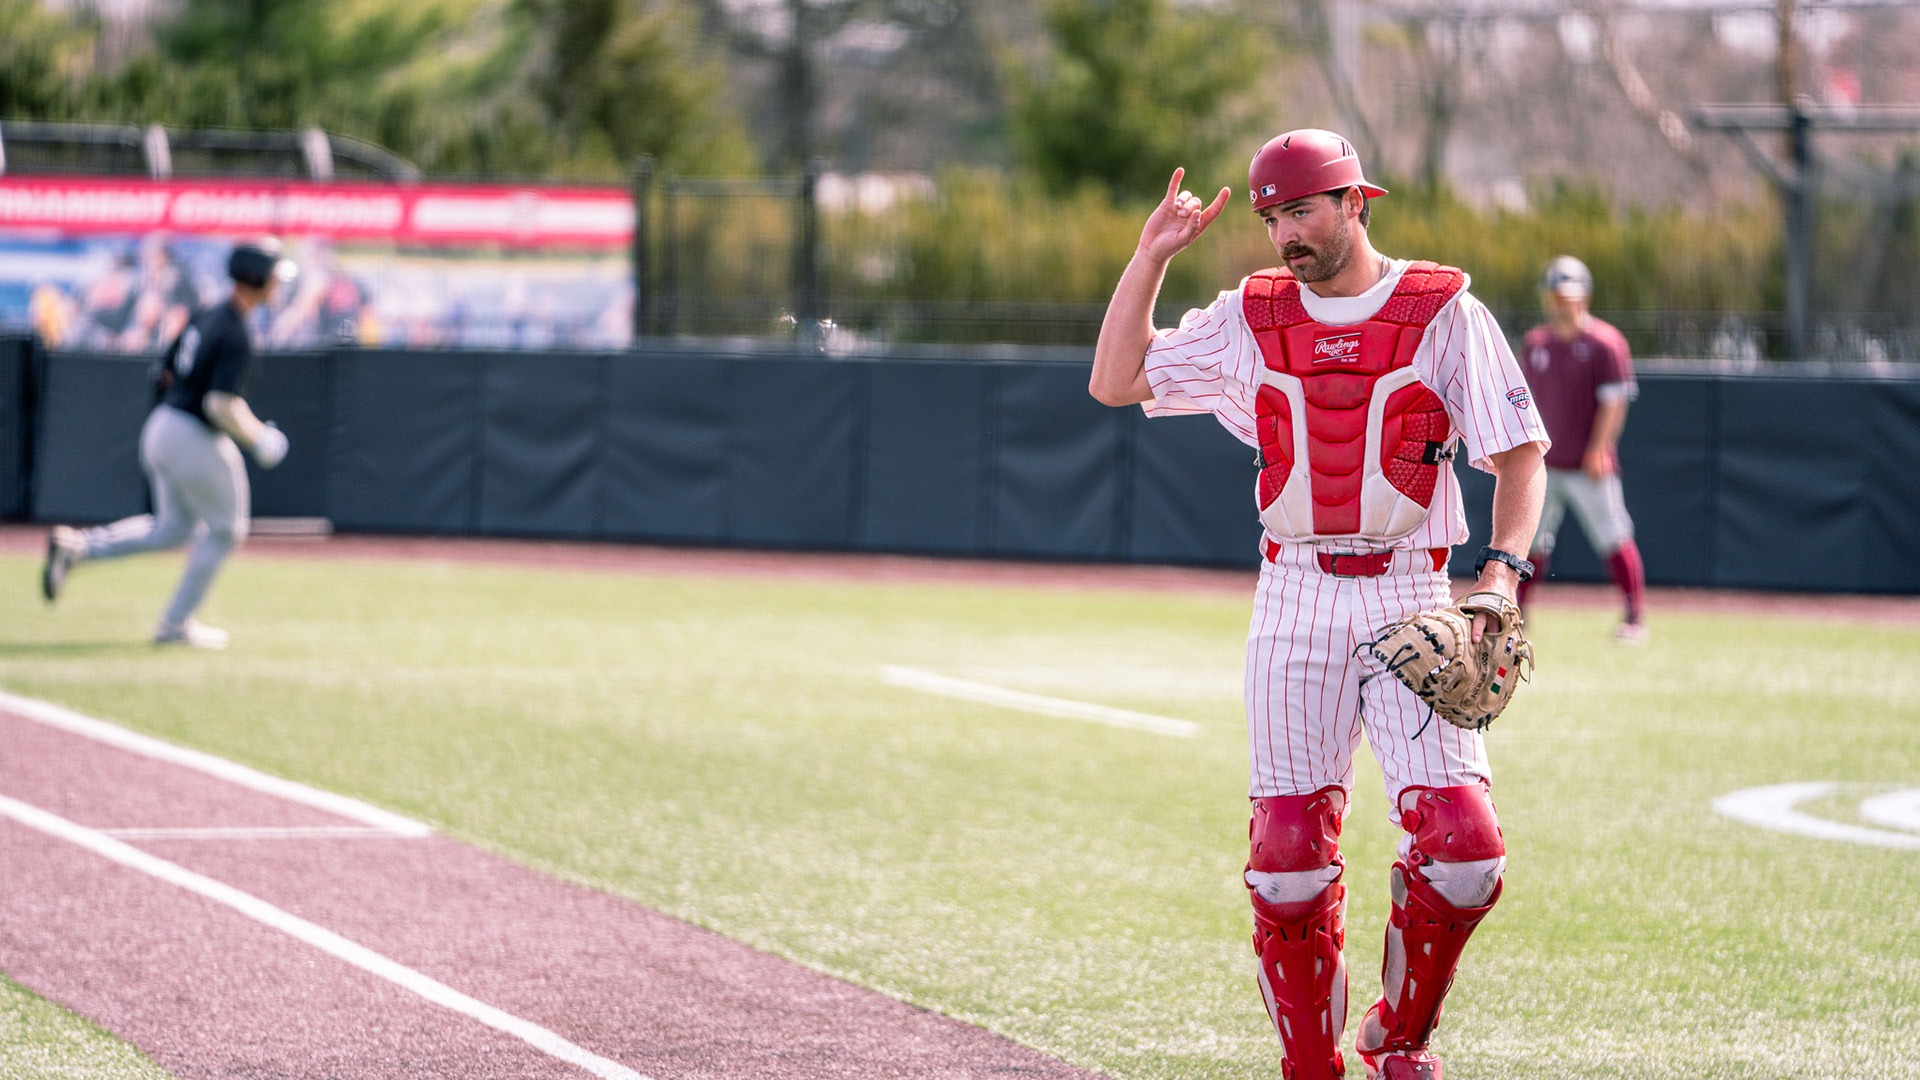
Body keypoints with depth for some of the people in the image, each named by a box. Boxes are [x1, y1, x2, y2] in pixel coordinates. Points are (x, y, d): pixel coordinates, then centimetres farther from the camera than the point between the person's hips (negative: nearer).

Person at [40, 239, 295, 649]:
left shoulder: (205, 318, 9)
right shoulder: (235, 336, -19)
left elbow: (163, 373, 18)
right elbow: (222, 404, -27)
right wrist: (257, 438, -13)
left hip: (161, 427, 9)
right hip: (197, 440, -9)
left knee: (173, 527, 20)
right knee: (225, 529, 10)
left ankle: (77, 545, 4)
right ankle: (176, 624, 14)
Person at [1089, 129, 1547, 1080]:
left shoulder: (1445, 312, 0)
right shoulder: (1250, 318, 9)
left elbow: (1521, 454, -1)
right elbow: (1115, 382, 7)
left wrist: (1502, 568, -16)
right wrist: (1152, 255, 1)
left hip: (1409, 602, -2)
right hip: (1295, 602, 2)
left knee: (1463, 844, -14)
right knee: (1289, 851, -3)